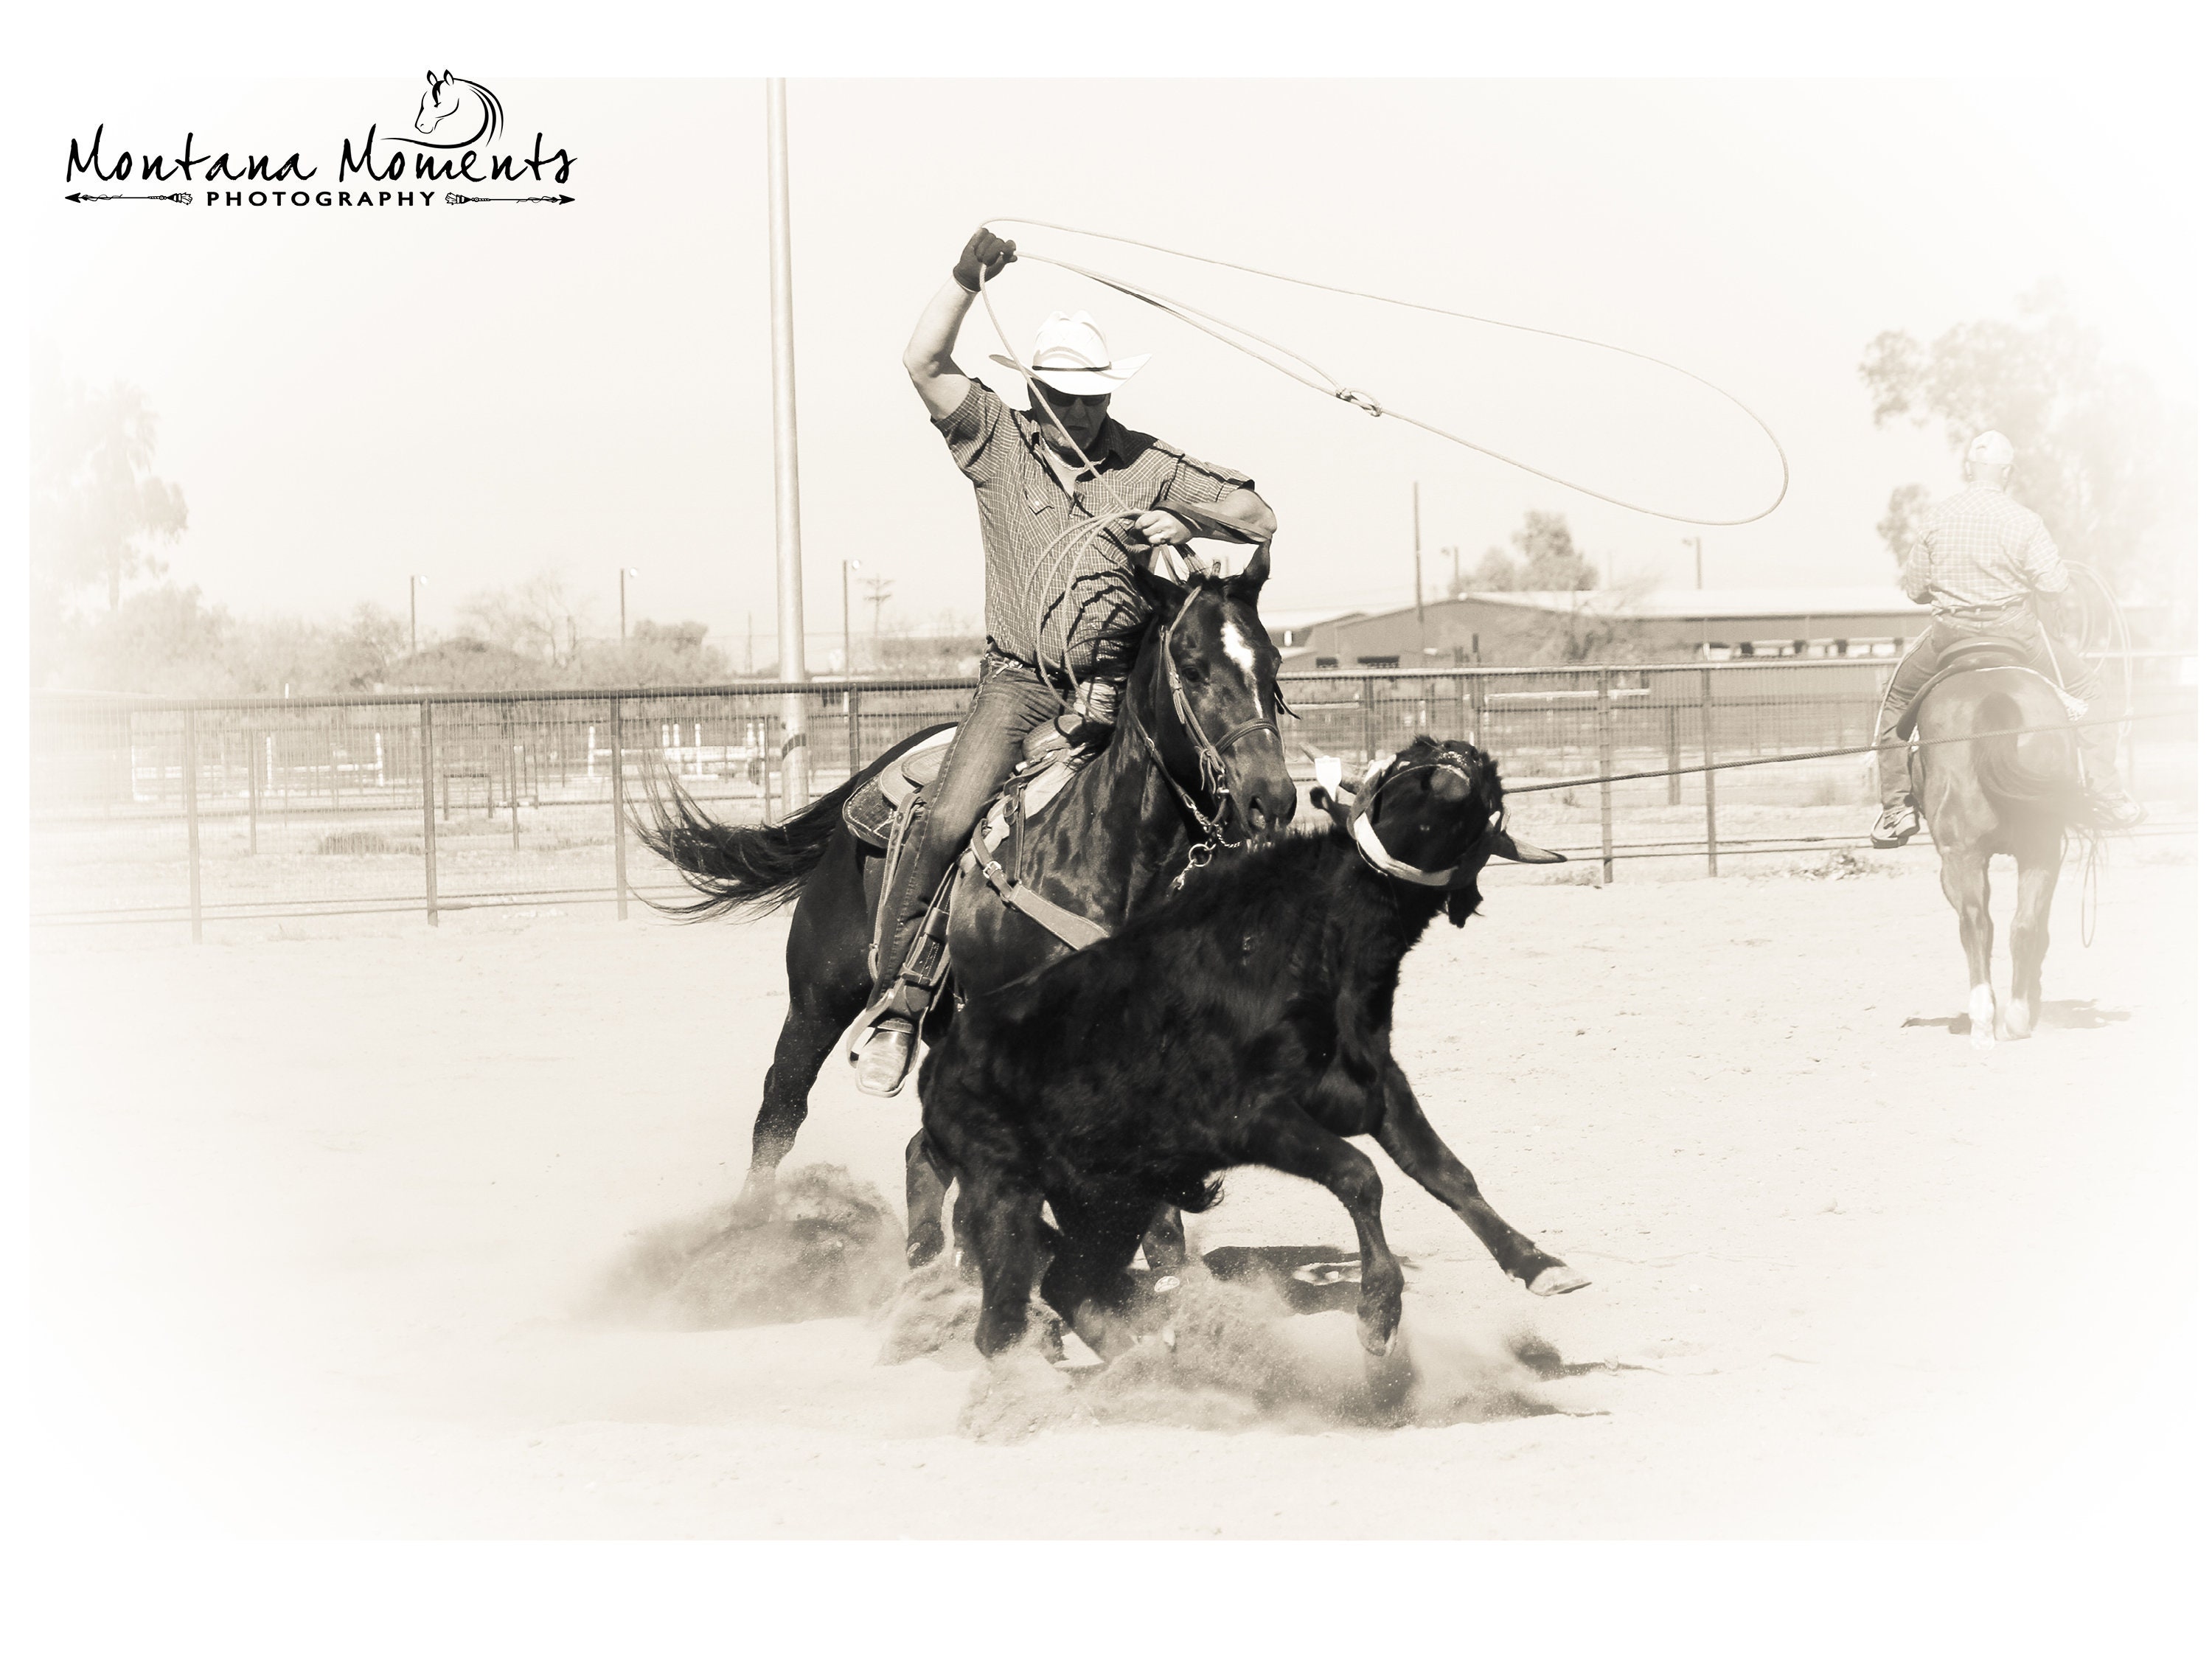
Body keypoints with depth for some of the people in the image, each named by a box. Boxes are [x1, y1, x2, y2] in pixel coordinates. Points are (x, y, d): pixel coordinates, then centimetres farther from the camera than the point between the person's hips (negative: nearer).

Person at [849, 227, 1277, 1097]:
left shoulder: (1148, 466, 9)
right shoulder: (998, 442, 6)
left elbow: (1258, 519, 10)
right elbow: (925, 365, -7)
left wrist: (1185, 526, -8)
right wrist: (967, 278, -13)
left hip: (1119, 683, 2)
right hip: (1021, 679, -2)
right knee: (945, 820, -21)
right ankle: (895, 1003, -14)